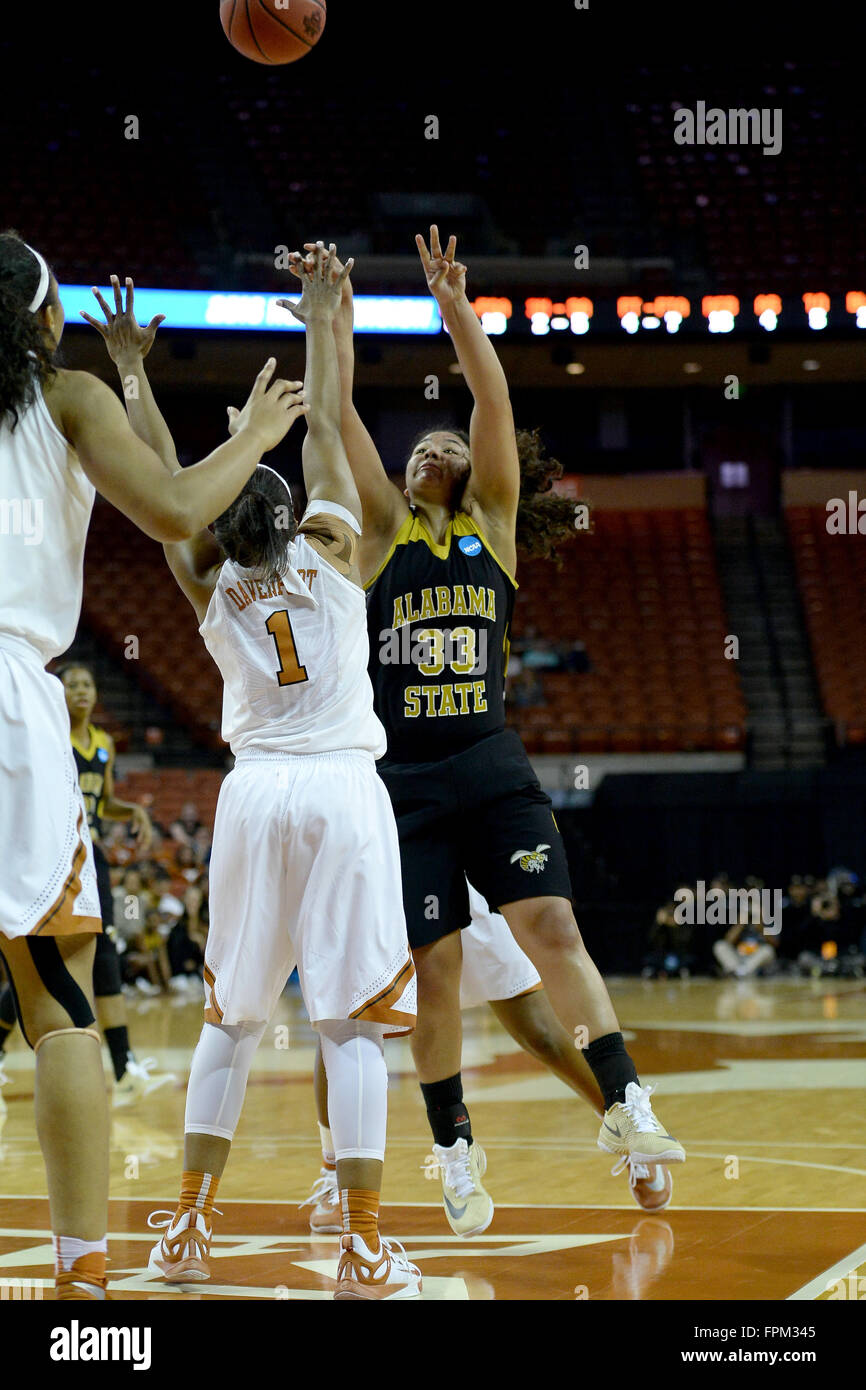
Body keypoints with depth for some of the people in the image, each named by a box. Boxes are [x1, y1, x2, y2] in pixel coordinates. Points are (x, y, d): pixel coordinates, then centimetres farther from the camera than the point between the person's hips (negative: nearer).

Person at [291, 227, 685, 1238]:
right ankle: (455, 1152, 10)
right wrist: (335, 322, -11)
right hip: (405, 779, 0)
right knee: (435, 970, -1)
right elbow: (342, 423, -3)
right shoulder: (382, 531, 8)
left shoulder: (491, 522, 9)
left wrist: (456, 310, -15)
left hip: (492, 769, 0)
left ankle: (625, 1107, -12)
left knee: (553, 928, -13)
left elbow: (496, 406, -5)